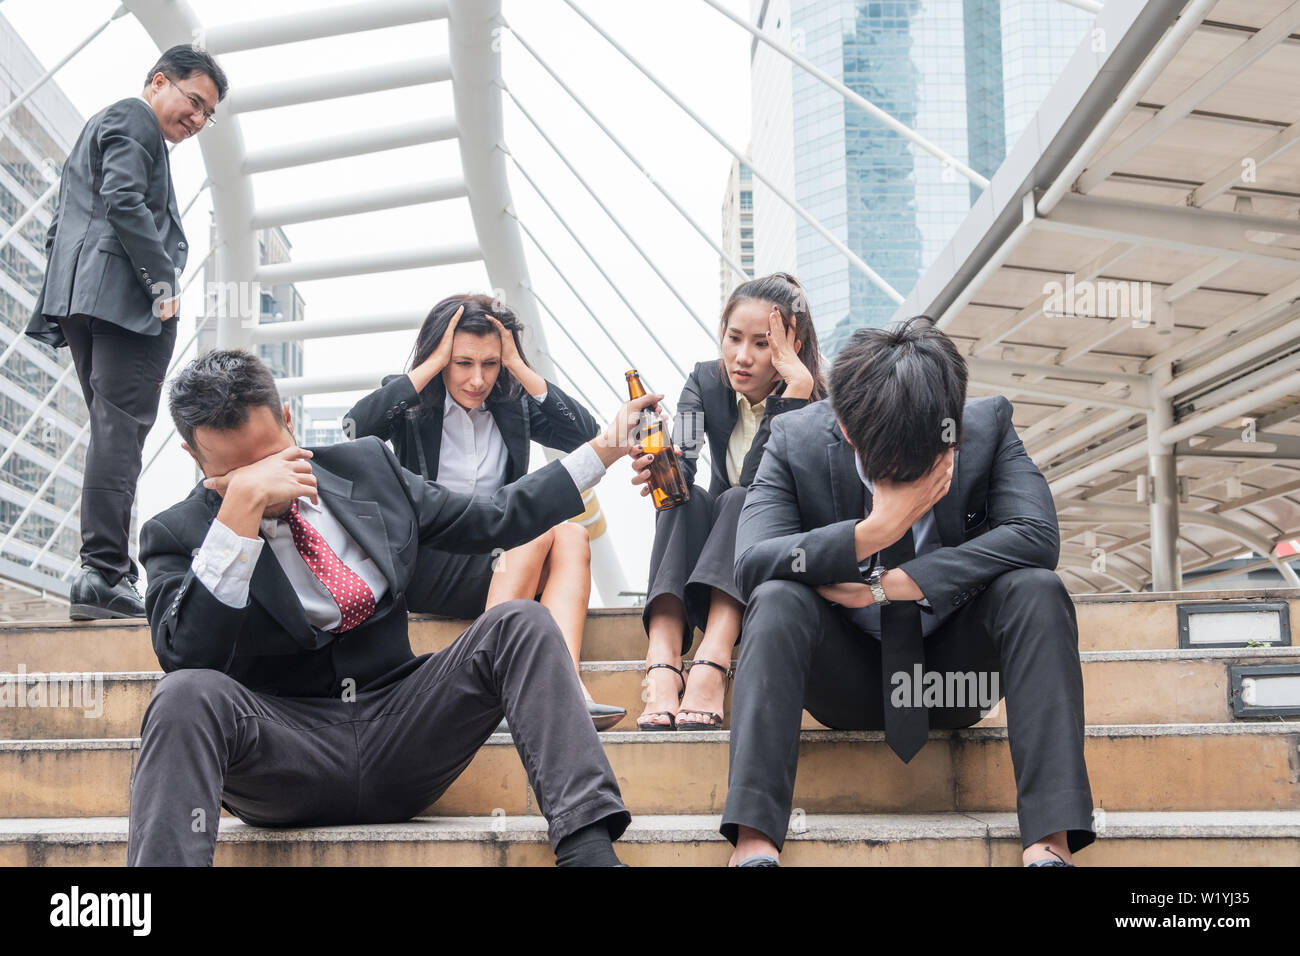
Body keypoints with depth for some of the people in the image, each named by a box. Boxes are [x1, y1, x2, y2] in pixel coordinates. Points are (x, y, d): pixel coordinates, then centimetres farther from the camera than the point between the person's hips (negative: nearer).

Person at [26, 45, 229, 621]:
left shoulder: (98, 127, 32)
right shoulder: (133, 120, 0)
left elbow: (59, 227, 28)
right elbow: (124, 201, -16)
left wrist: (67, 299, 20)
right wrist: (163, 282, -15)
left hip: (81, 299, 10)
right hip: (124, 298, -10)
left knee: (112, 432, 8)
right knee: (121, 429, -15)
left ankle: (108, 574, 6)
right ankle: (102, 576, -20)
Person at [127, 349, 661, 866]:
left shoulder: (367, 467, 10)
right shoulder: (176, 535, -2)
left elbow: (490, 520, 19)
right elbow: (186, 658, -19)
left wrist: (605, 449, 18)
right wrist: (241, 504, -23)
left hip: (400, 734, 4)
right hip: (284, 753, -3)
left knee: (520, 623, -17)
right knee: (188, 694, -33)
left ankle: (587, 847, -28)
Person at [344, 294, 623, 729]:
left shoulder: (513, 406, 10)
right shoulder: (412, 403, 2)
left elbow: (588, 436, -4)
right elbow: (357, 426, -20)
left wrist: (520, 368, -7)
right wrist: (433, 364, -15)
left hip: (501, 560, 4)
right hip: (426, 565, -4)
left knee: (572, 534, -25)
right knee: (540, 528, -26)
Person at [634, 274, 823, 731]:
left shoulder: (814, 401, -14)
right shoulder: (706, 382, -4)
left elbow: (756, 480, -30)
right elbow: (682, 462, -21)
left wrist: (796, 384, -33)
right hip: (711, 554, 3)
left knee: (739, 500, -31)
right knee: (686, 499, -28)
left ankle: (712, 663, -52)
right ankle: (662, 663, -47)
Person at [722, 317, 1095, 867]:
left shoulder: (989, 424, -11)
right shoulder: (795, 440, -13)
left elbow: (1037, 536, -23)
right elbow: (750, 565, -24)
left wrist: (888, 584, -25)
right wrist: (873, 532, -35)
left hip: (955, 672, 1)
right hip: (848, 680, 0)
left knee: (1037, 589, -27)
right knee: (777, 598, -30)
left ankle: (1051, 842, -35)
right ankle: (754, 841, -39)